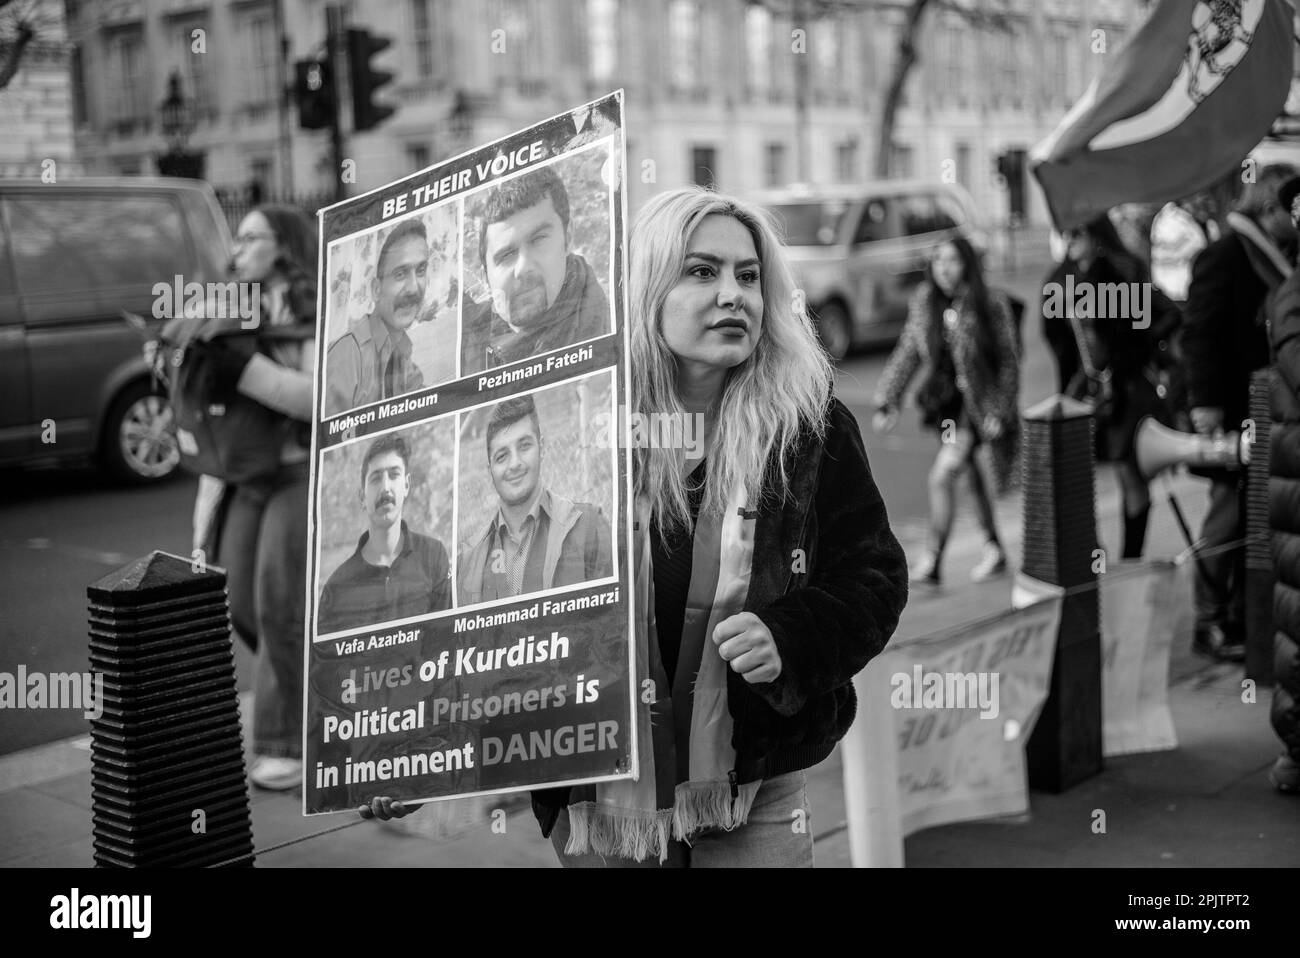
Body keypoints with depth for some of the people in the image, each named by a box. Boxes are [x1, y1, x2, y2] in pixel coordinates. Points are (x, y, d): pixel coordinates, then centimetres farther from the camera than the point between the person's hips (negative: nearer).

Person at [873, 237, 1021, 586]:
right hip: (945, 400, 6)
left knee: (941, 476, -15)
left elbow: (1009, 361, -9)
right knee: (972, 478, 18)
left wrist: (1000, 412, -12)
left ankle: (932, 561, -8)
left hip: (978, 403, -5)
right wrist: (888, 400, -3)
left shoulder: (991, 304, -14)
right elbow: (907, 354, 4)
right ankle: (994, 551, 35)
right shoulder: (923, 303, -1)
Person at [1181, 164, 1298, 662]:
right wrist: (1205, 400, -20)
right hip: (1232, 411, -7)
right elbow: (1199, 331, -15)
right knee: (1230, 517, -2)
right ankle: (1210, 626, 7)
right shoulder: (1224, 254, -10)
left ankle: (1243, 617, 18)